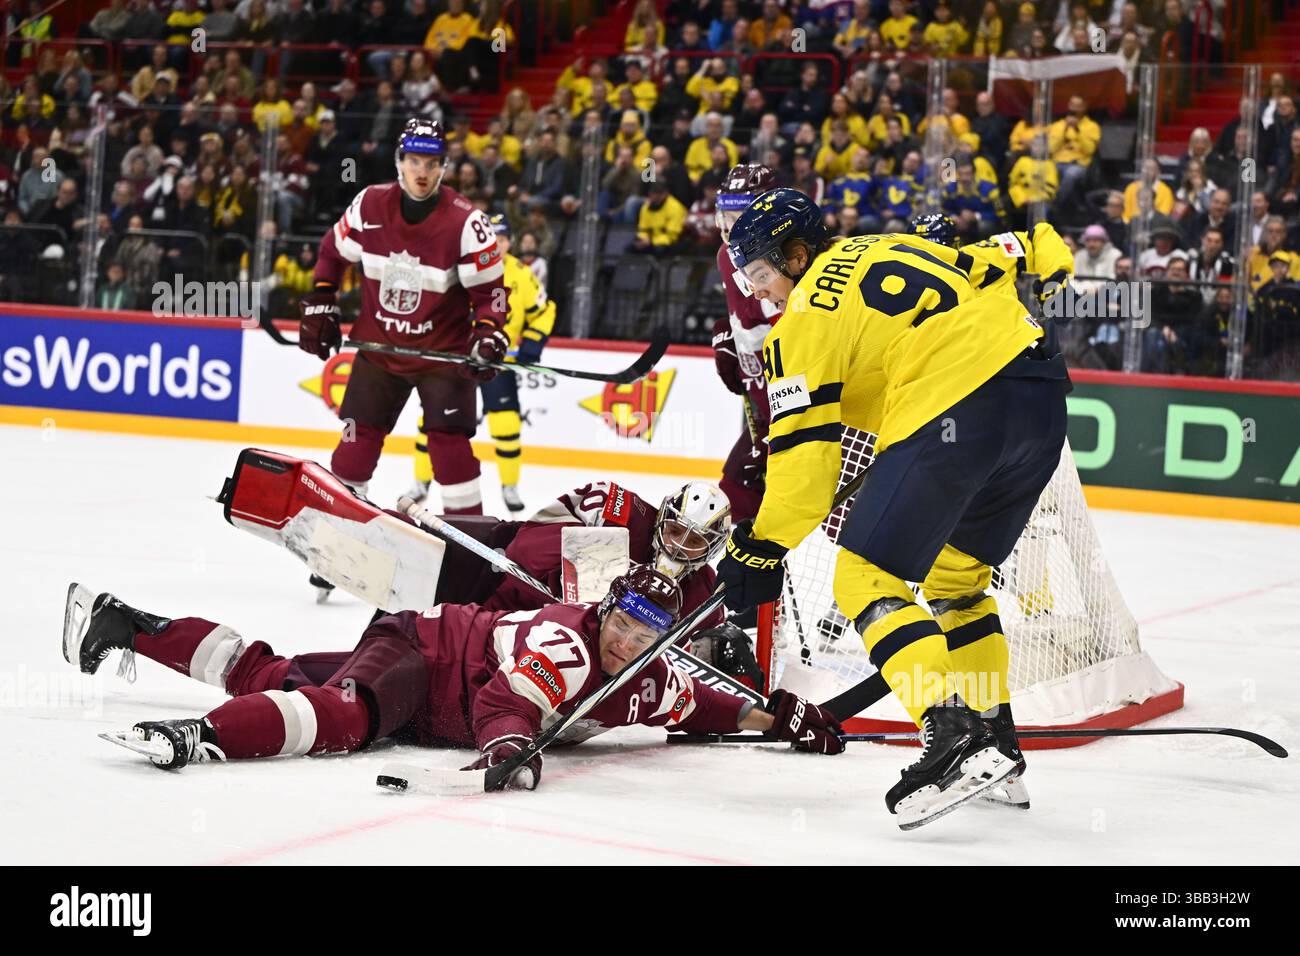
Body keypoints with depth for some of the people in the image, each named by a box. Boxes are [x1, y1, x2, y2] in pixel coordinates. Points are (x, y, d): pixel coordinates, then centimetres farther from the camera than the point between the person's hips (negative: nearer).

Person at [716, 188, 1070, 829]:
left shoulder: (807, 314, 2)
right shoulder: (888, 248, 25)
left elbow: (804, 449, -2)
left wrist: (763, 548, 4)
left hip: (959, 407, -9)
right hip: (1044, 390, 9)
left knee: (865, 577, -3)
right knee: (955, 573, 24)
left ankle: (955, 736, -18)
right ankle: (994, 741, 26)